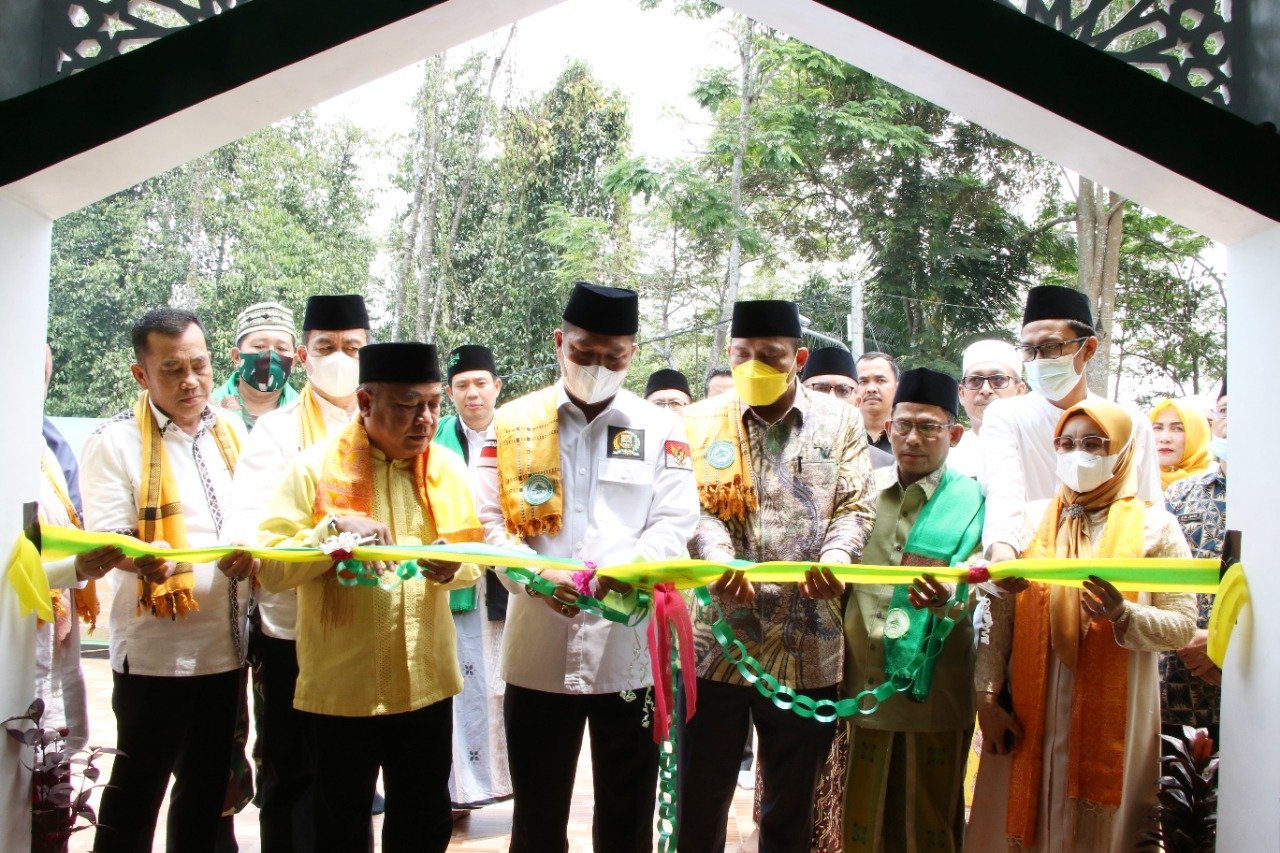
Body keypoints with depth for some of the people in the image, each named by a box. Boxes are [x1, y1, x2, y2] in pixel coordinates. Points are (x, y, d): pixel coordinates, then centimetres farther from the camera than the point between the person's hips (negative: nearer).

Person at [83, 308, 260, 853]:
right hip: (154, 649, -5)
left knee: (208, 787, 18)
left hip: (226, 644, 5)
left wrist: (249, 553, -11)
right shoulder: (116, 442, -8)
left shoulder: (231, 430, 8)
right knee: (138, 789, 6)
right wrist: (141, 560, -36)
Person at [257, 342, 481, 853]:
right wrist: (332, 530, -27)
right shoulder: (316, 468, -8)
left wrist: (453, 569, -14)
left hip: (426, 683, 3)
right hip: (341, 688, -3)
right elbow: (270, 567, -12)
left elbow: (474, 555, 8)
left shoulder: (449, 469, 3)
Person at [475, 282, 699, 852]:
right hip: (538, 652, 1)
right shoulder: (514, 421, 5)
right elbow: (488, 519, 0)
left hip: (630, 650, 0)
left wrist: (624, 568, -22)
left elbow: (675, 523, -2)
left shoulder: (661, 428, 5)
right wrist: (540, 576, -18)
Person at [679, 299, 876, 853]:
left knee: (792, 804, 16)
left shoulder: (839, 421, 6)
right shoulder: (702, 421, 4)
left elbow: (855, 507, 1)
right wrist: (719, 558, -25)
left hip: (806, 645, 1)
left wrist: (834, 555, -20)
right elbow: (696, 507, -5)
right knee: (699, 799, 10)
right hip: (718, 638, 0)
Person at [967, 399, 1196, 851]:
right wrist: (987, 696, -3)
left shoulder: (1155, 526, 1)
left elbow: (1183, 625, -3)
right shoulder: (1032, 521, 6)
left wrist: (1123, 615, -21)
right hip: (1030, 714, 2)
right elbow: (998, 616, 2)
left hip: (1112, 717, -2)